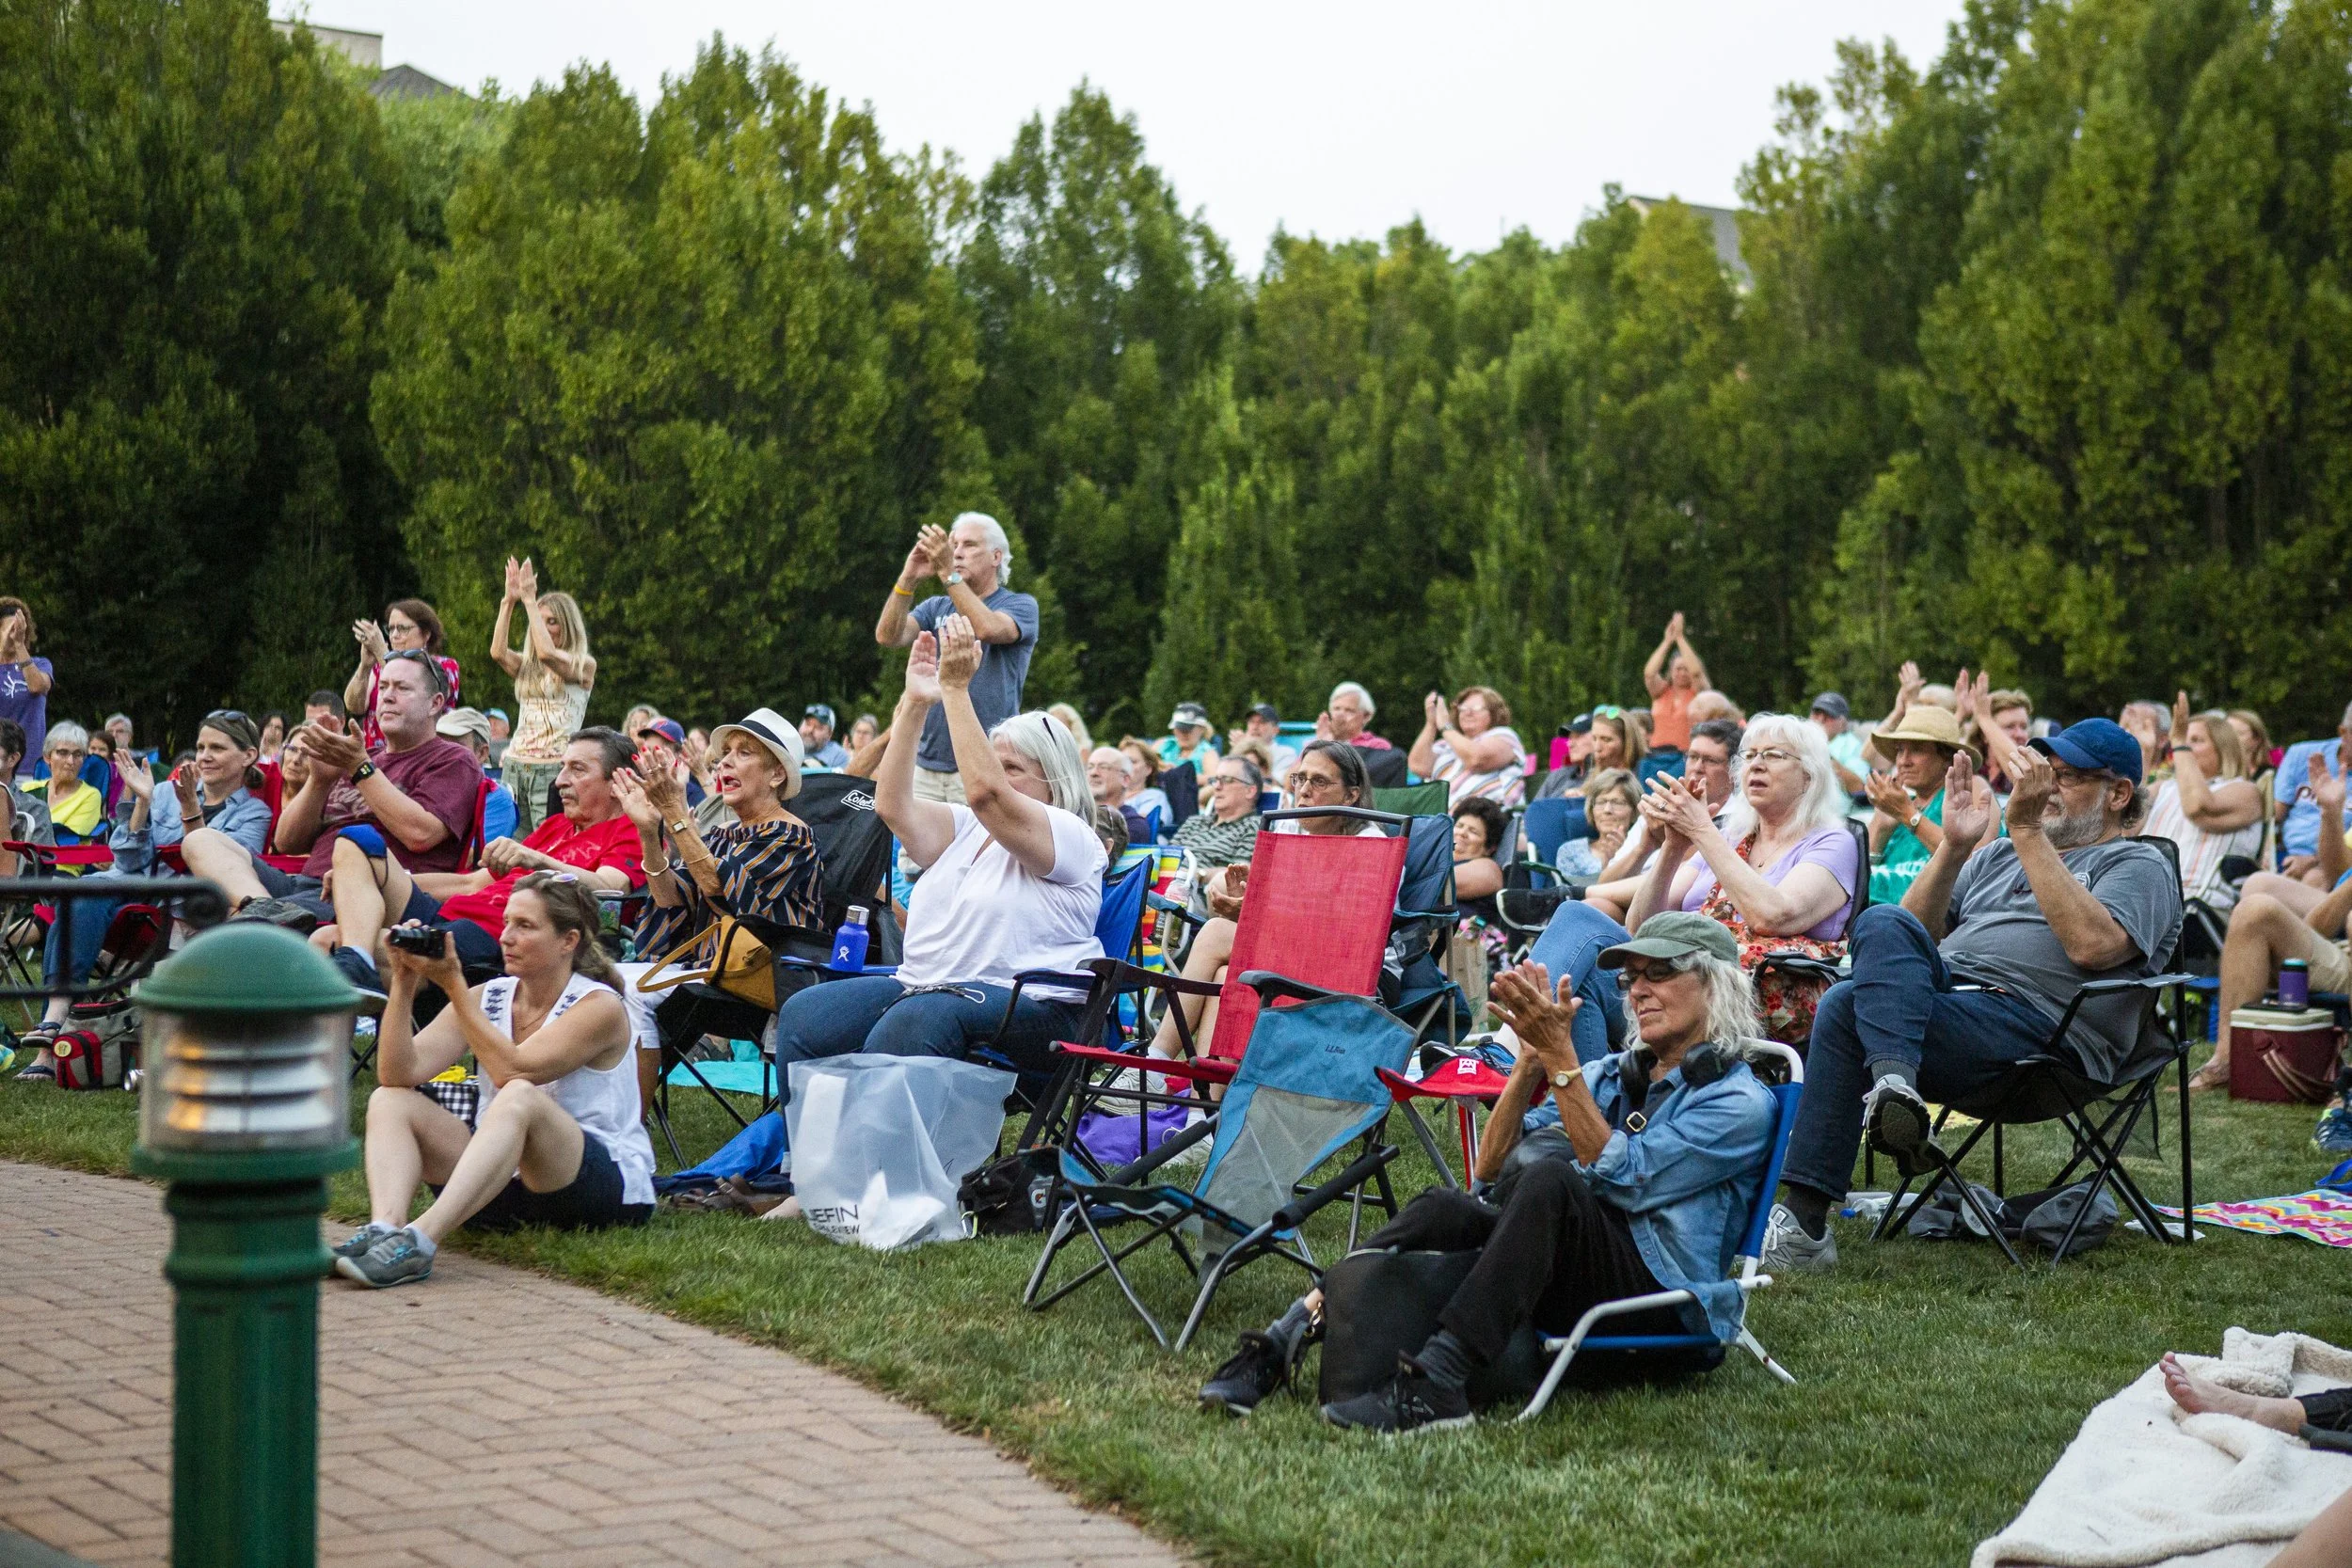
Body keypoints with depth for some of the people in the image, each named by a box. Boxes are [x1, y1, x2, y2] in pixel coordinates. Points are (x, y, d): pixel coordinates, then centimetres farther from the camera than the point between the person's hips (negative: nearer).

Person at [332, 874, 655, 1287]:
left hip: (610, 1187, -6)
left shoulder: (599, 1006, -10)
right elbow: (398, 1074, -6)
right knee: (390, 1100, -8)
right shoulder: (488, 997, 6)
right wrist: (404, 984, -17)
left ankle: (419, 1241, -49)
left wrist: (452, 986, -22)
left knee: (520, 1097, -34)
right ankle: (384, 1230, -37)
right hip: (508, 1180, 6)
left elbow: (512, 1071, -25)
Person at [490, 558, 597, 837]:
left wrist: (529, 599, -11)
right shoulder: (526, 666, 17)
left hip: (554, 769, -5)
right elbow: (498, 651, -3)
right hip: (515, 766, 5)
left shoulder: (584, 665, 2)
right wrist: (509, 601, -4)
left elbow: (547, 653, -15)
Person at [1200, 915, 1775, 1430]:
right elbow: (1489, 1170, 10)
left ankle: (1436, 1381, -45)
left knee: (1547, 1179, -33)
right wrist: (1533, 1053, -3)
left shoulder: (1741, 1101, 0)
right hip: (1574, 1275, 6)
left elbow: (1622, 1178, -15)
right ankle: (1291, 1332, -33)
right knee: (1445, 1208, -21)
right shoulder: (1614, 1073, 21)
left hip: (1665, 1300, -6)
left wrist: (1560, 1057, -17)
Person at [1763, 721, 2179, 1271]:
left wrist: (2026, 829, -9)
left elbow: (2092, 945, -10)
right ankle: (1892, 1081, -47)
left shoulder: (2140, 866, 15)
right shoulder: (1999, 857, 36)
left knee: (1846, 1008, -29)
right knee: (1881, 923, -27)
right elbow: (1916, 934, 22)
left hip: (2031, 1021, -6)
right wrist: (1954, 846, 8)